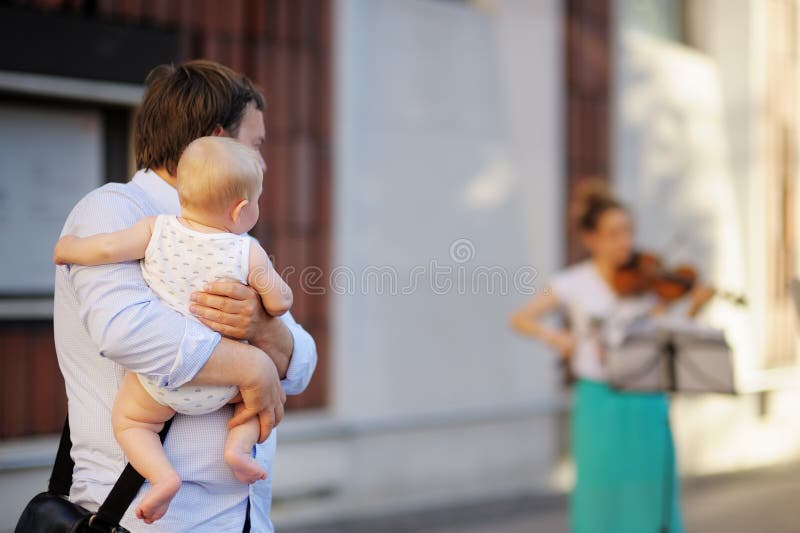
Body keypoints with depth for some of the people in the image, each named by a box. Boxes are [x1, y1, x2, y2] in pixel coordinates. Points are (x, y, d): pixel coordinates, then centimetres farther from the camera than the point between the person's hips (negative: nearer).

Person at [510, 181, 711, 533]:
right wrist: (553, 335, -22)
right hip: (599, 402, -2)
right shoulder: (574, 283, -1)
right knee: (600, 490, 1)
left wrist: (692, 309, -20)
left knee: (652, 490, 3)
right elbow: (520, 319, -4)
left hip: (647, 402, 2)